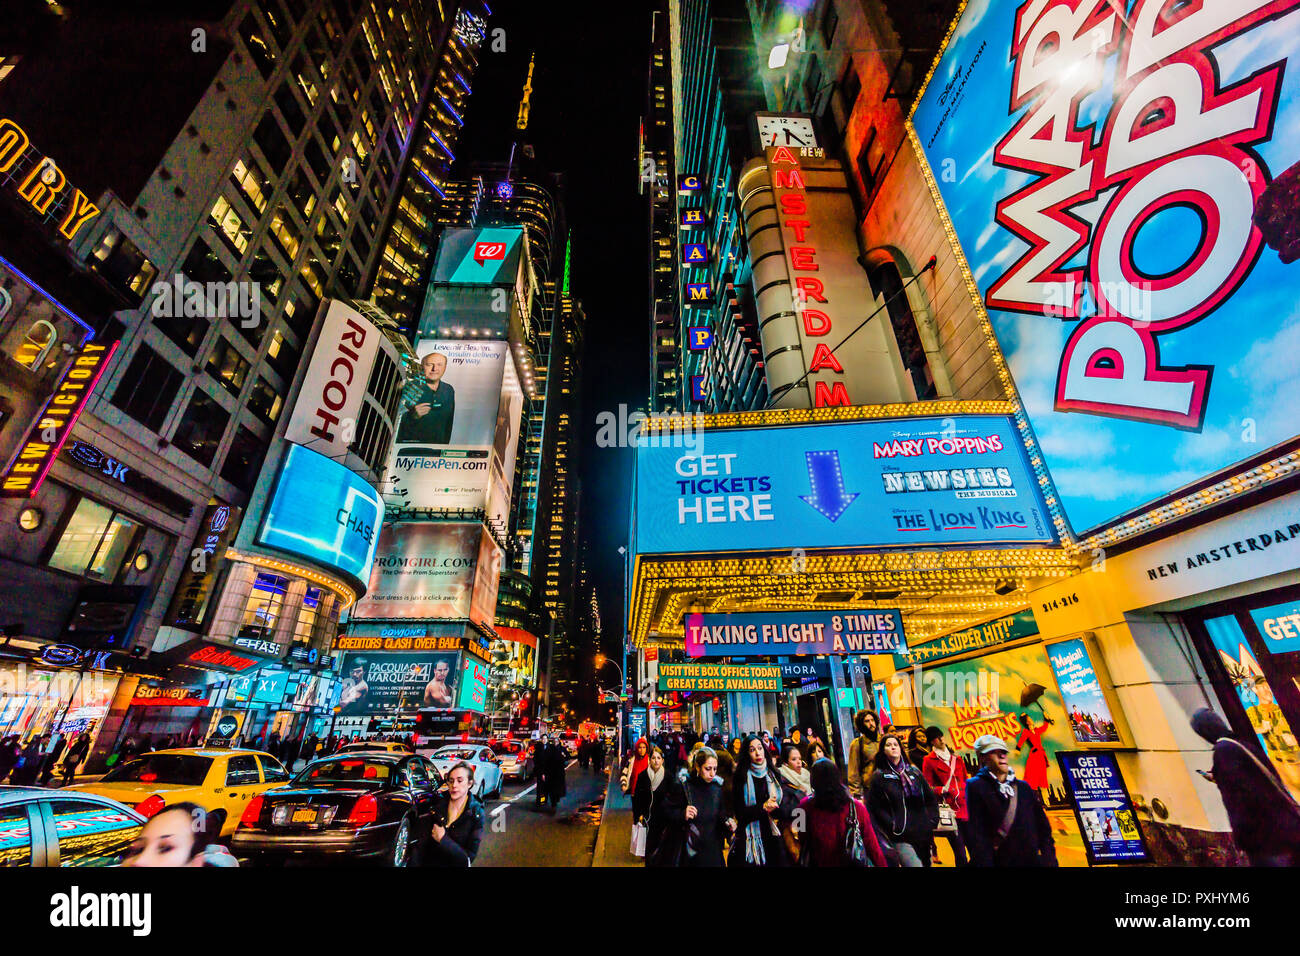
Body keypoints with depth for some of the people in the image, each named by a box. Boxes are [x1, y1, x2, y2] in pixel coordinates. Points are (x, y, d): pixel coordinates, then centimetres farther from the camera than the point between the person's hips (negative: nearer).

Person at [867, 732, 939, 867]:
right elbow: (875, 807, -5)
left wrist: (932, 821, 5)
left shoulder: (914, 771, 11)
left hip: (923, 835, 5)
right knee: (915, 864, -16)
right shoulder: (879, 776, -3)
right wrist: (893, 827, -13)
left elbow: (931, 799, 16)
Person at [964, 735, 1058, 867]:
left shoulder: (1024, 787, 12)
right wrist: (984, 863, -18)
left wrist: (1049, 859, -1)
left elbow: (1043, 826, 10)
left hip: (1032, 860, 5)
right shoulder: (975, 786, -6)